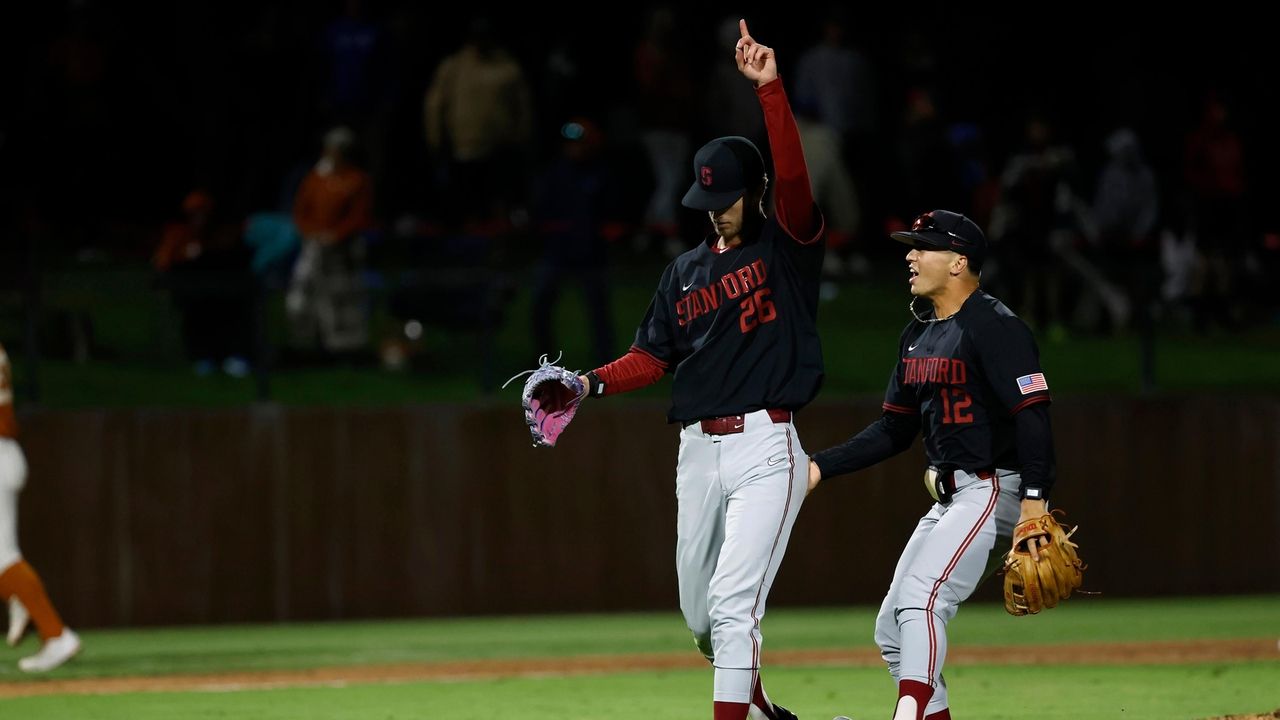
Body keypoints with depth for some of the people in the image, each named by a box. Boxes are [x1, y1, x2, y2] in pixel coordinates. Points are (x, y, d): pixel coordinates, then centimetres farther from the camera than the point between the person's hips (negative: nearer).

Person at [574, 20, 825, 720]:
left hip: (765, 446, -6)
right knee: (698, 611, 12)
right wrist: (592, 382, -4)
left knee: (734, 600, -16)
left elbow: (794, 176, -18)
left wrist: (769, 89, -28)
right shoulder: (684, 272, 15)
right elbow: (652, 356, 14)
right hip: (698, 451, 6)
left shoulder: (787, 244, -1)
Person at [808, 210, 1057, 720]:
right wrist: (821, 467, 10)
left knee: (920, 600, -26)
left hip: (994, 490, -10)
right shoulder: (919, 335, 15)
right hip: (949, 501, 10)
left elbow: (1032, 415, -21)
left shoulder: (994, 327, -13)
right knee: (892, 631, 8)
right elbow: (895, 429, 20)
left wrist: (1034, 500, -32)